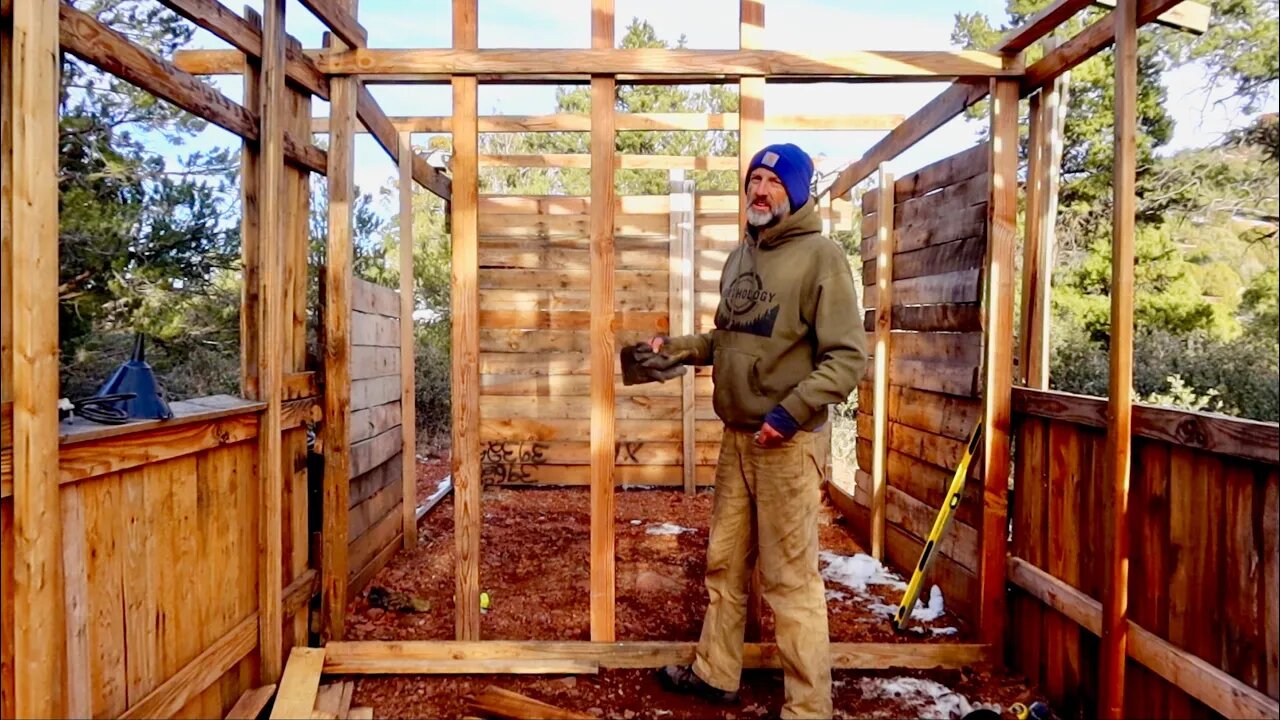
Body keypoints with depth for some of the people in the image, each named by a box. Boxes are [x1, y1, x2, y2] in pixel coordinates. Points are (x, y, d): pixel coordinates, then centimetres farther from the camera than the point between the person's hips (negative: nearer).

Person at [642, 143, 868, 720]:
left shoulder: (820, 256, -9)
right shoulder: (740, 256, 13)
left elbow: (847, 357, -14)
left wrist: (790, 414, -21)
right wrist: (673, 348, 12)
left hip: (786, 441, -7)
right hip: (735, 436, 7)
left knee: (790, 579, 0)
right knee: (725, 565, 17)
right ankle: (715, 673, 35)